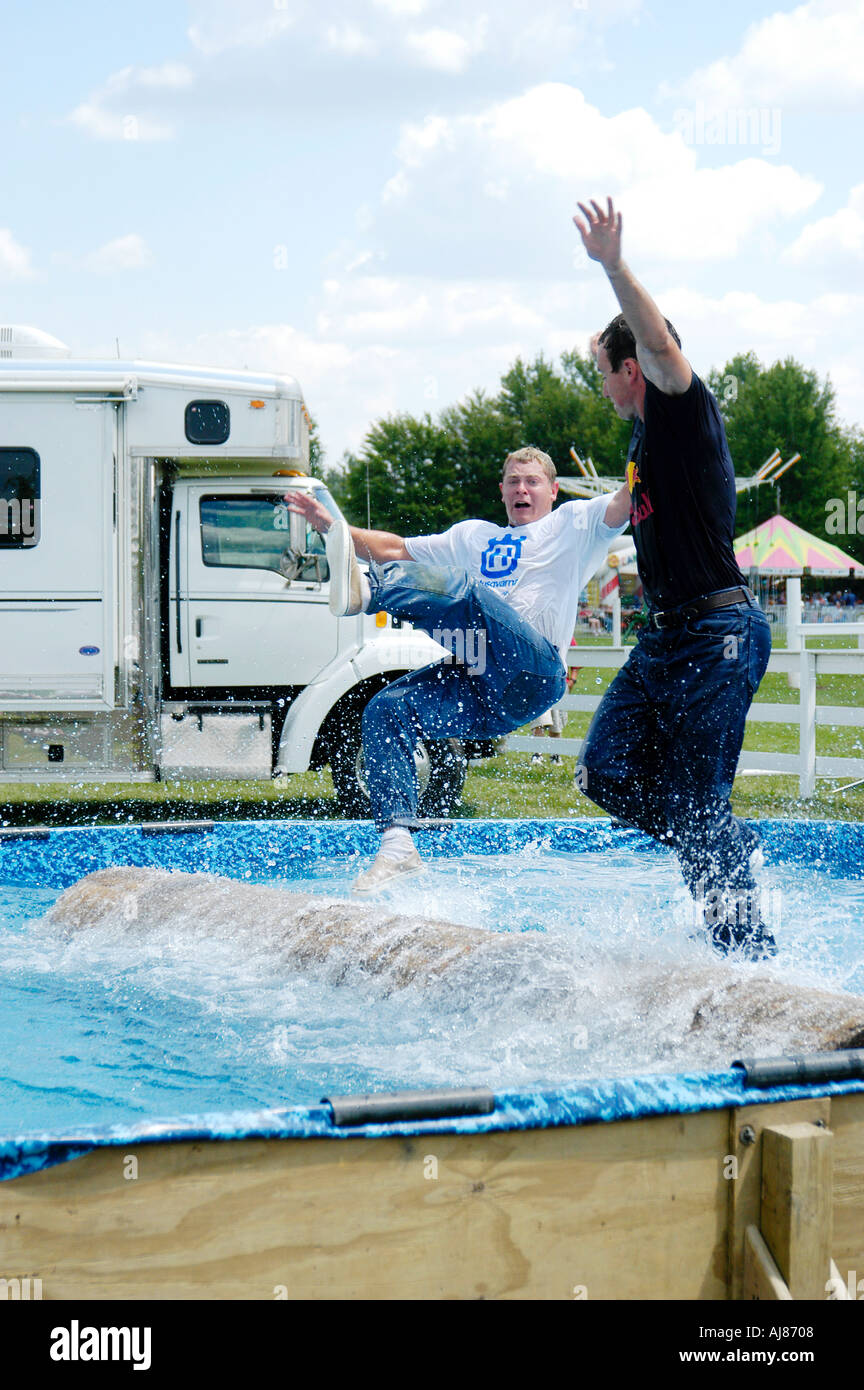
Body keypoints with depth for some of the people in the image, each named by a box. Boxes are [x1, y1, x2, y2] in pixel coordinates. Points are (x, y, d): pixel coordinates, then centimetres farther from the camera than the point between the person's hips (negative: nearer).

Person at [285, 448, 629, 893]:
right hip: (480, 692, 6)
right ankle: (397, 844, -24)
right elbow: (394, 549, 33)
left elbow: (624, 504, 2)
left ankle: (366, 590, -50)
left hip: (533, 673, -5)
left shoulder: (572, 523, 19)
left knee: (464, 588, -29)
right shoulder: (474, 535, 35)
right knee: (385, 710, -17)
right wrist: (332, 526, 21)